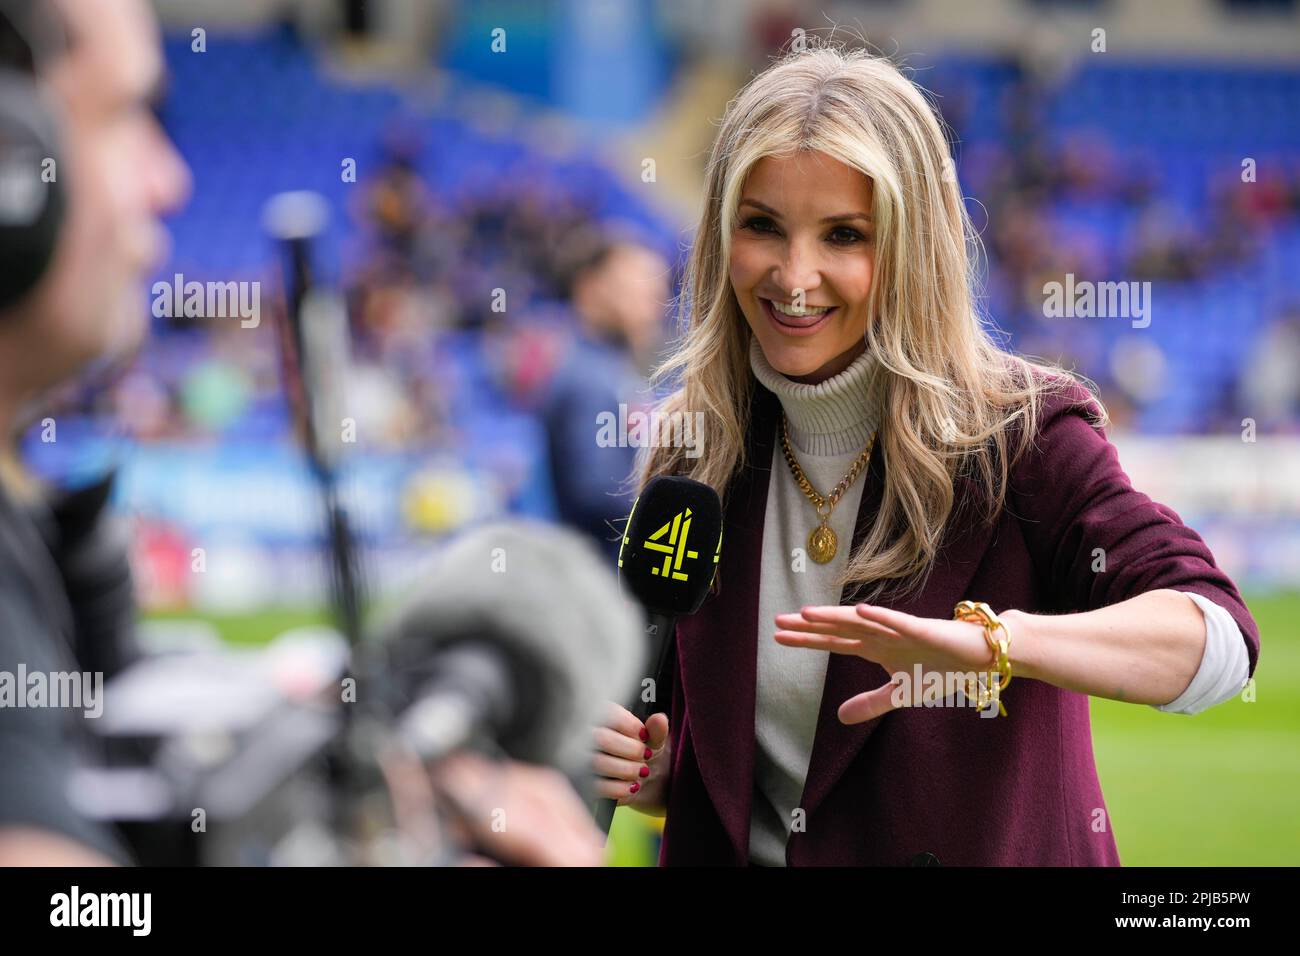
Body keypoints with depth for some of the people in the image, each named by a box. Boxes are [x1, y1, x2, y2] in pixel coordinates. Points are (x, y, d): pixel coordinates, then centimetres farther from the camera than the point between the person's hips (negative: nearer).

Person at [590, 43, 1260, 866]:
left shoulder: (1021, 436, -8)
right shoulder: (694, 461, 4)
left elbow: (1219, 637, -23)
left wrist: (989, 641, -37)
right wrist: (644, 772, -5)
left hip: (990, 852, -4)